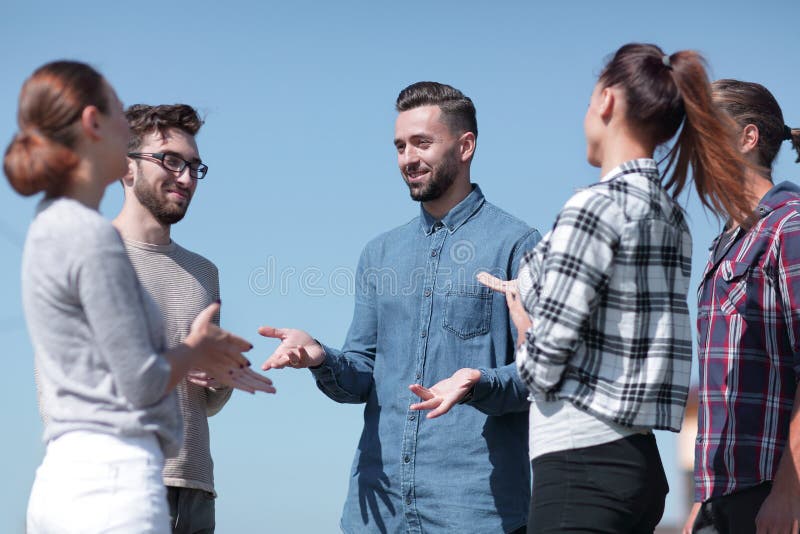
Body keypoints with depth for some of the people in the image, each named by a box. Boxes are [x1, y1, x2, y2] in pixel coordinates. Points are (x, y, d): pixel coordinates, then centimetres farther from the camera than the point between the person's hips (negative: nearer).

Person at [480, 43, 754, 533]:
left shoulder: (596, 208, -13)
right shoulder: (670, 216, 12)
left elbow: (544, 361, -14)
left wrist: (524, 329, 8)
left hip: (583, 462, -9)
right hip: (641, 462, 9)